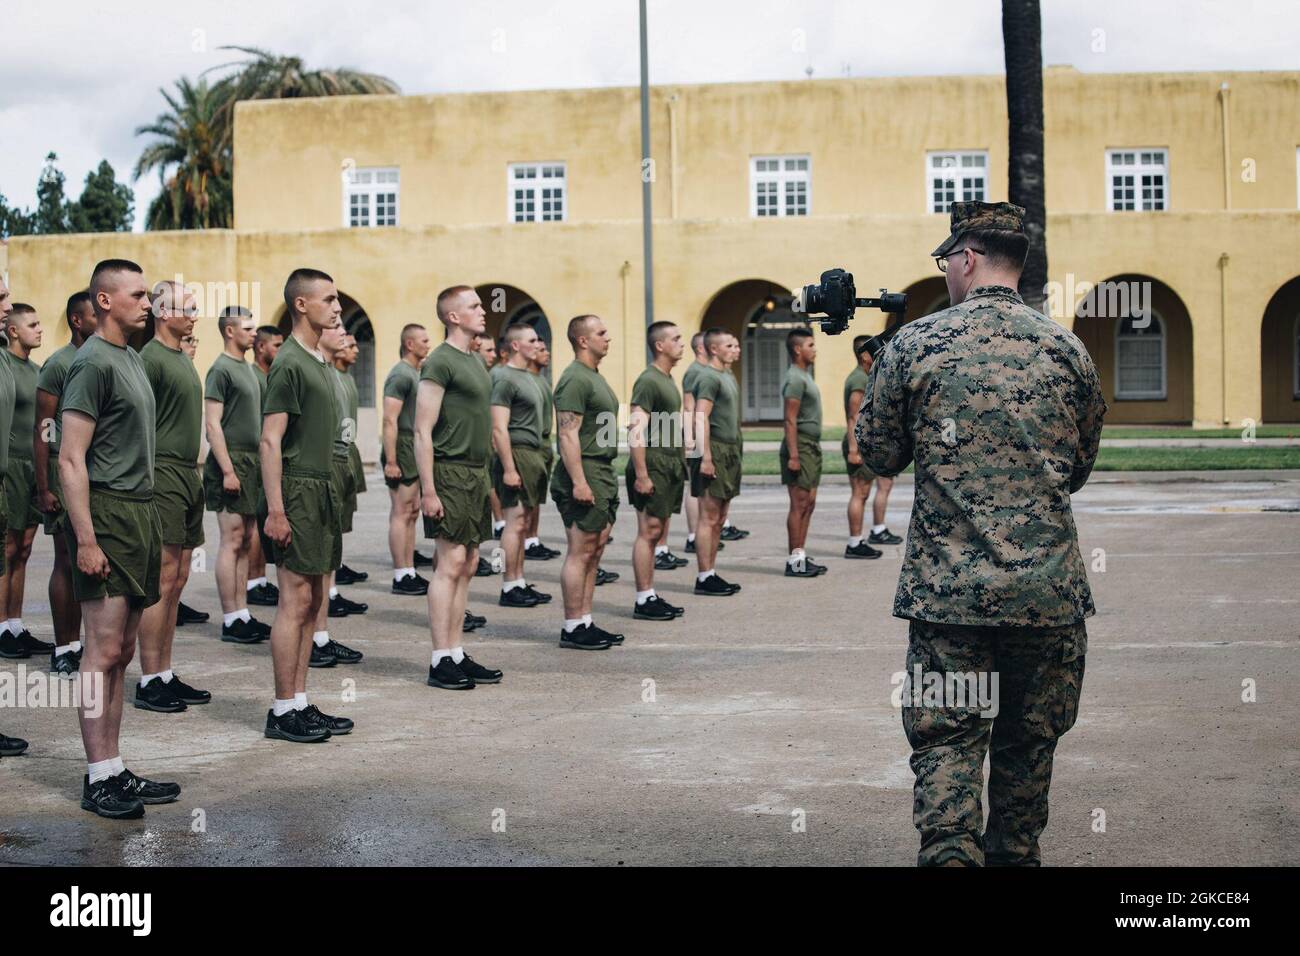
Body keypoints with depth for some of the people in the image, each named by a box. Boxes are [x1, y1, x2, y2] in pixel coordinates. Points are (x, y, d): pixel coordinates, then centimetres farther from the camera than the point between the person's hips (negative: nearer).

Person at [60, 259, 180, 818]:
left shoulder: (132, 358, 17)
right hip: (107, 516, -9)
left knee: (121, 651, 11)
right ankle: (99, 780, -2)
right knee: (104, 651, -7)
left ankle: (115, 770, 16)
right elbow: (71, 460, -16)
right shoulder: (93, 363, -11)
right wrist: (86, 540, -21)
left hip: (140, 514, 9)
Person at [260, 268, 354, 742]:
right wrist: (275, 510, -21)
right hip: (297, 491, -9)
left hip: (322, 490, 9)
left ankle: (300, 703, 17)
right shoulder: (289, 363, -12)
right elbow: (270, 442, -17)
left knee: (312, 601, 11)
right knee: (295, 601, -6)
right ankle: (282, 711, 0)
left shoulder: (320, 362, 17)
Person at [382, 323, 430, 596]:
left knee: (412, 513, 12)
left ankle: (410, 572, 17)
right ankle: (400, 577, -4)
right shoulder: (401, 374, -13)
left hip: (416, 450, 10)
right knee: (401, 513, -6)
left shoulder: (415, 373, 17)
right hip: (402, 449, -10)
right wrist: (390, 461, -23)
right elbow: (390, 420, -19)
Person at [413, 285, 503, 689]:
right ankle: (441, 662, -6)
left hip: (476, 474, 9)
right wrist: (428, 490, -19)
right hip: (450, 474, -9)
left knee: (467, 566, 10)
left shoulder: (475, 361, 17)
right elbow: (422, 432, -15)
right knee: (450, 564, -9)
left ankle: (457, 656, 15)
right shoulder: (440, 362, -11)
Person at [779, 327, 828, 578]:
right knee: (799, 505, -7)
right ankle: (794, 561, -4)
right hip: (801, 447, -10)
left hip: (812, 447, 10)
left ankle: (801, 556, 16)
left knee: (808, 504, 11)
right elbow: (790, 421, -19)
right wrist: (793, 455, -23)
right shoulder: (795, 379, -14)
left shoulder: (805, 376, 17)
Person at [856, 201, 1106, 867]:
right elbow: (1079, 467, 13)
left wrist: (876, 377, 19)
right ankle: (1013, 859, 29)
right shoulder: (1067, 350, 2)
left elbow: (879, 455, 5)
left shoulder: (914, 345, -4)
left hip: (947, 592, -2)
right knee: (1027, 748, 16)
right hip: (1049, 592, 2)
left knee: (946, 745, 4)